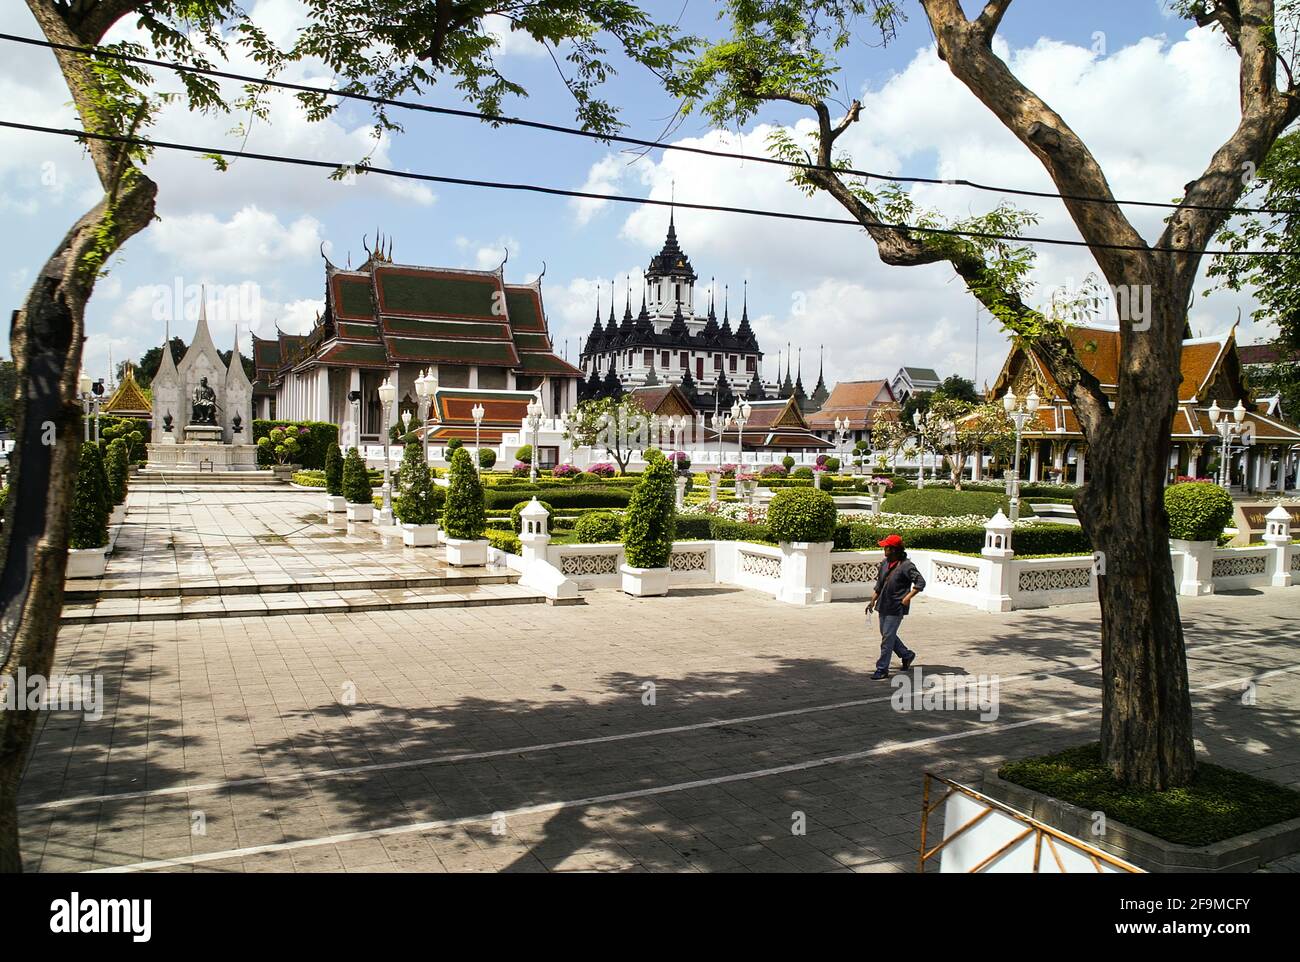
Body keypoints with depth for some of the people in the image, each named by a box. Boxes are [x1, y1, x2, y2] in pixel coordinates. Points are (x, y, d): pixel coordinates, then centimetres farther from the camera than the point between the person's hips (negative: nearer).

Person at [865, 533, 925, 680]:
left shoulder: (906, 566, -15)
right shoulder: (884, 563, 8)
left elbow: (920, 583, -18)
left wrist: (907, 598, -20)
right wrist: (873, 601, 15)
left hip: (896, 607, -8)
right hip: (883, 606, 8)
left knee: (887, 637, -6)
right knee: (887, 634, 17)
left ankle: (882, 669, 2)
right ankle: (907, 655, 38)